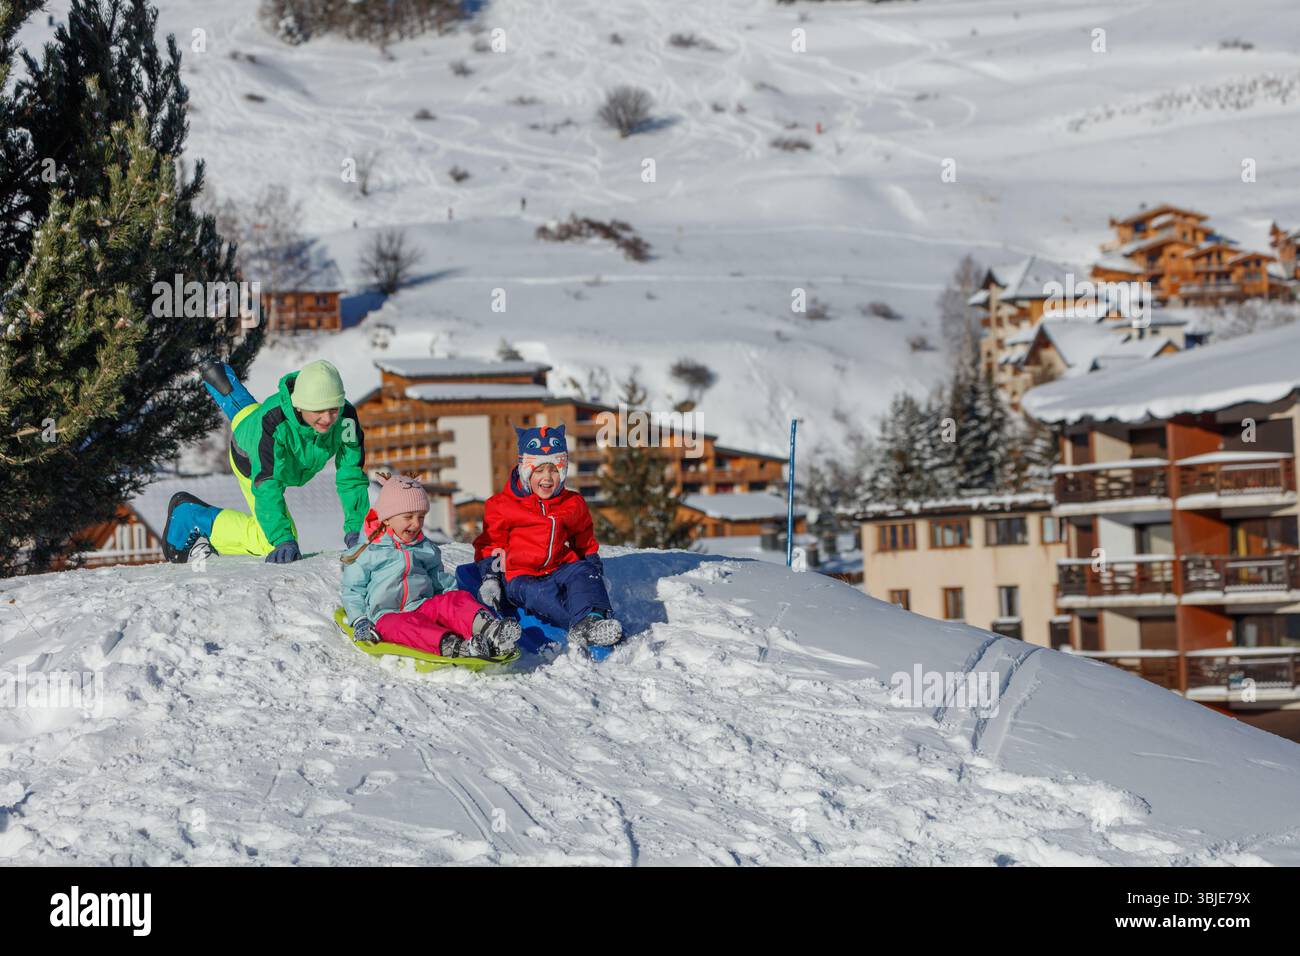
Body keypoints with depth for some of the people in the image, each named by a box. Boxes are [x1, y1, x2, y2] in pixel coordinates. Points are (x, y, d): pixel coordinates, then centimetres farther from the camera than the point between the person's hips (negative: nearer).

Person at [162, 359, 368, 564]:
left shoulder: (346, 417, -38)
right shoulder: (274, 424, -49)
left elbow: (352, 475, -30)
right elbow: (268, 486, -50)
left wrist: (355, 528, -38)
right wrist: (284, 540, -59)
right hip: (251, 462, -5)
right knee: (271, 540, -10)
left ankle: (217, 377, 67)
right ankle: (187, 514, 6)